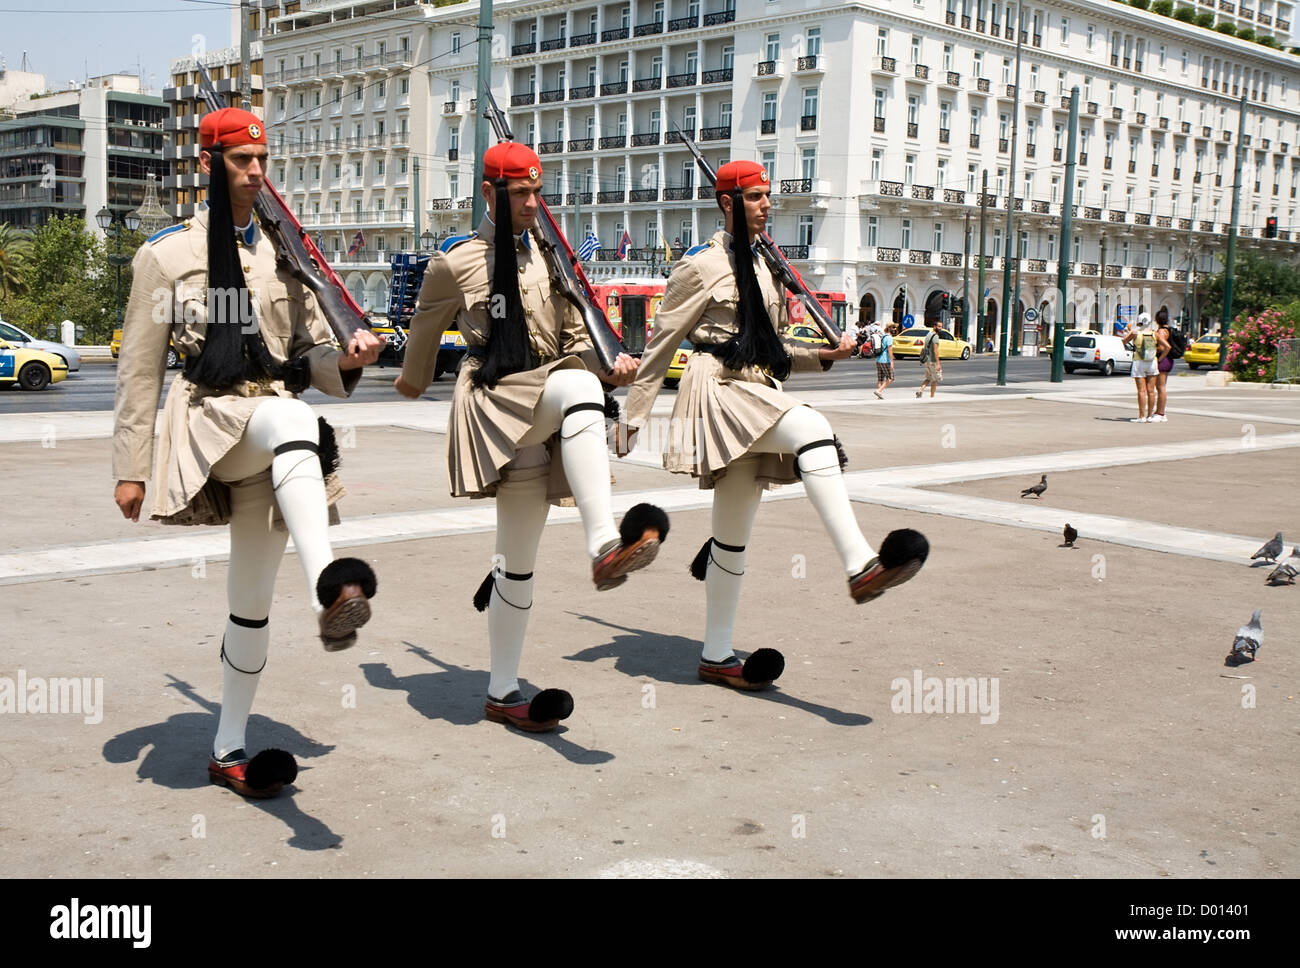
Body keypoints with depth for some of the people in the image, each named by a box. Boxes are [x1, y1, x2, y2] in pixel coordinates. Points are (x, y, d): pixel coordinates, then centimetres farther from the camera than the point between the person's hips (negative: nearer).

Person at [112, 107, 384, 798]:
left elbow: (311, 358, 16)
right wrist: (130, 469, -1)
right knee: (290, 420, -40)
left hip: (271, 446, 5)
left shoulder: (282, 253, 17)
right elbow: (139, 369, 3)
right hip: (210, 418, -5)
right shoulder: (166, 253, 5)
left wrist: (347, 359, -8)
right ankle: (330, 590, -59)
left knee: (253, 599, 7)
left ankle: (228, 751, 20)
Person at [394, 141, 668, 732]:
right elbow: (426, 330, 17)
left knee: (519, 560, 5)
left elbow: (574, 335, 17)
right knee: (576, 387, -38)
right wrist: (413, 380, 32)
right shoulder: (455, 262, 1)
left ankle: (503, 694, 14)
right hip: (495, 401, -5)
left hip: (548, 411, 5)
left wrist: (612, 367, -3)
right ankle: (604, 544, -50)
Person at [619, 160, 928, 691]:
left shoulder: (760, 266, 20)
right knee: (812, 428, -34)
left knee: (734, 535, 9)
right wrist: (633, 416, -3)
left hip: (756, 395, 8)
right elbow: (661, 343, -3)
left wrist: (820, 355, 9)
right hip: (718, 387, -8)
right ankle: (860, 566, -43)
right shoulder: (702, 265, -4)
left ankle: (716, 657, 17)